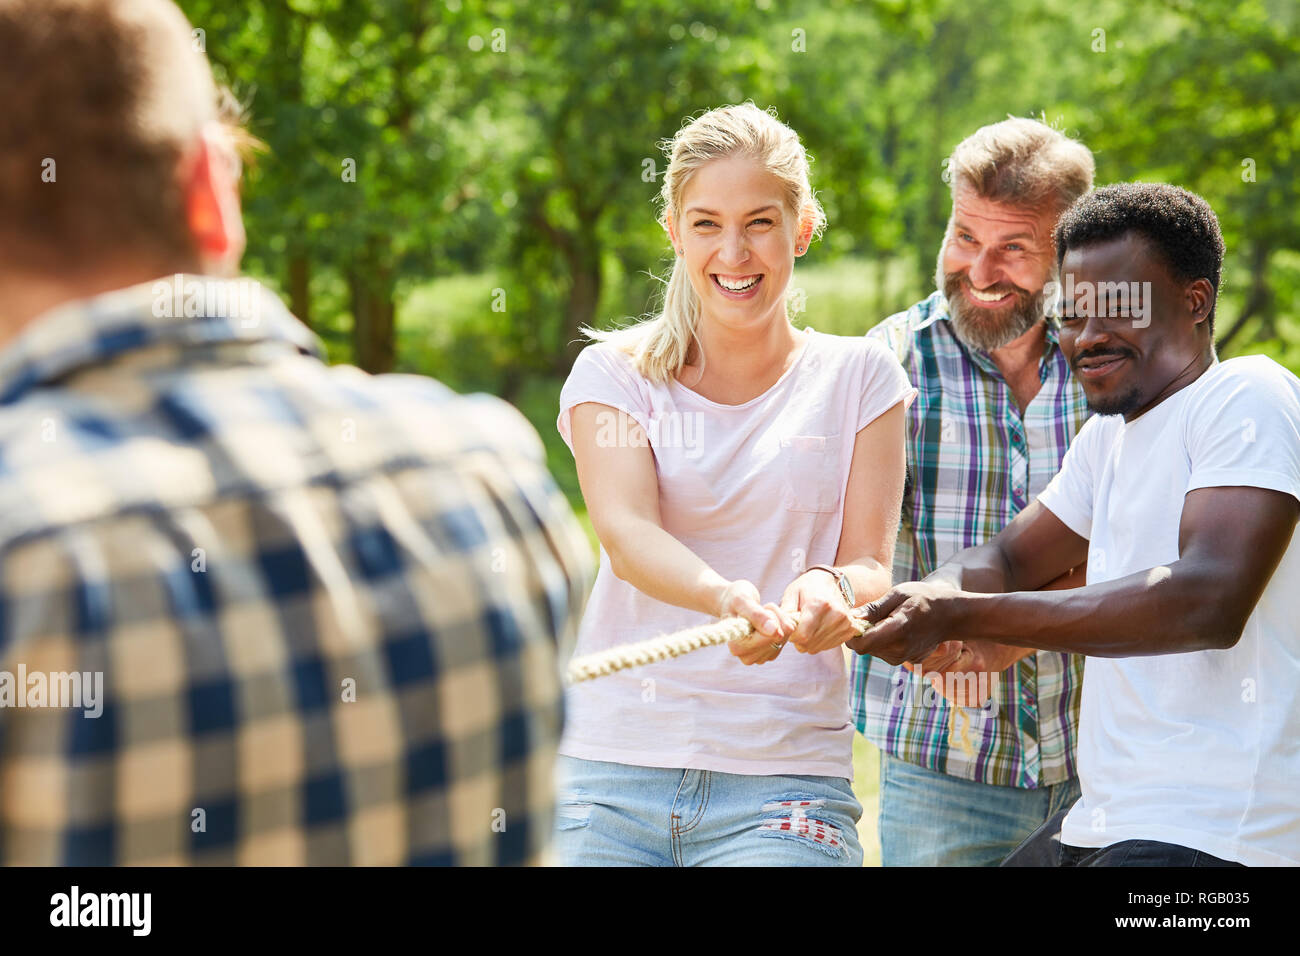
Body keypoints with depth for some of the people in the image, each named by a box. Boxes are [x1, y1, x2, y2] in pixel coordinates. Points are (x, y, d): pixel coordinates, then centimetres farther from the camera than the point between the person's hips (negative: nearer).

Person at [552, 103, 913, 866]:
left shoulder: (858, 377, 7)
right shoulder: (614, 373, 6)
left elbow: (872, 566, 2)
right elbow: (625, 532, -10)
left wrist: (831, 592, -23)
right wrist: (724, 597, -31)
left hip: (785, 776, 0)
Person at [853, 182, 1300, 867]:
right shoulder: (1109, 433, 18)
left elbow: (1208, 602, -24)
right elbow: (1011, 557, 23)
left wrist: (961, 616, -24)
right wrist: (934, 599, -4)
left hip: (1210, 836, -9)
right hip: (1103, 821, 9)